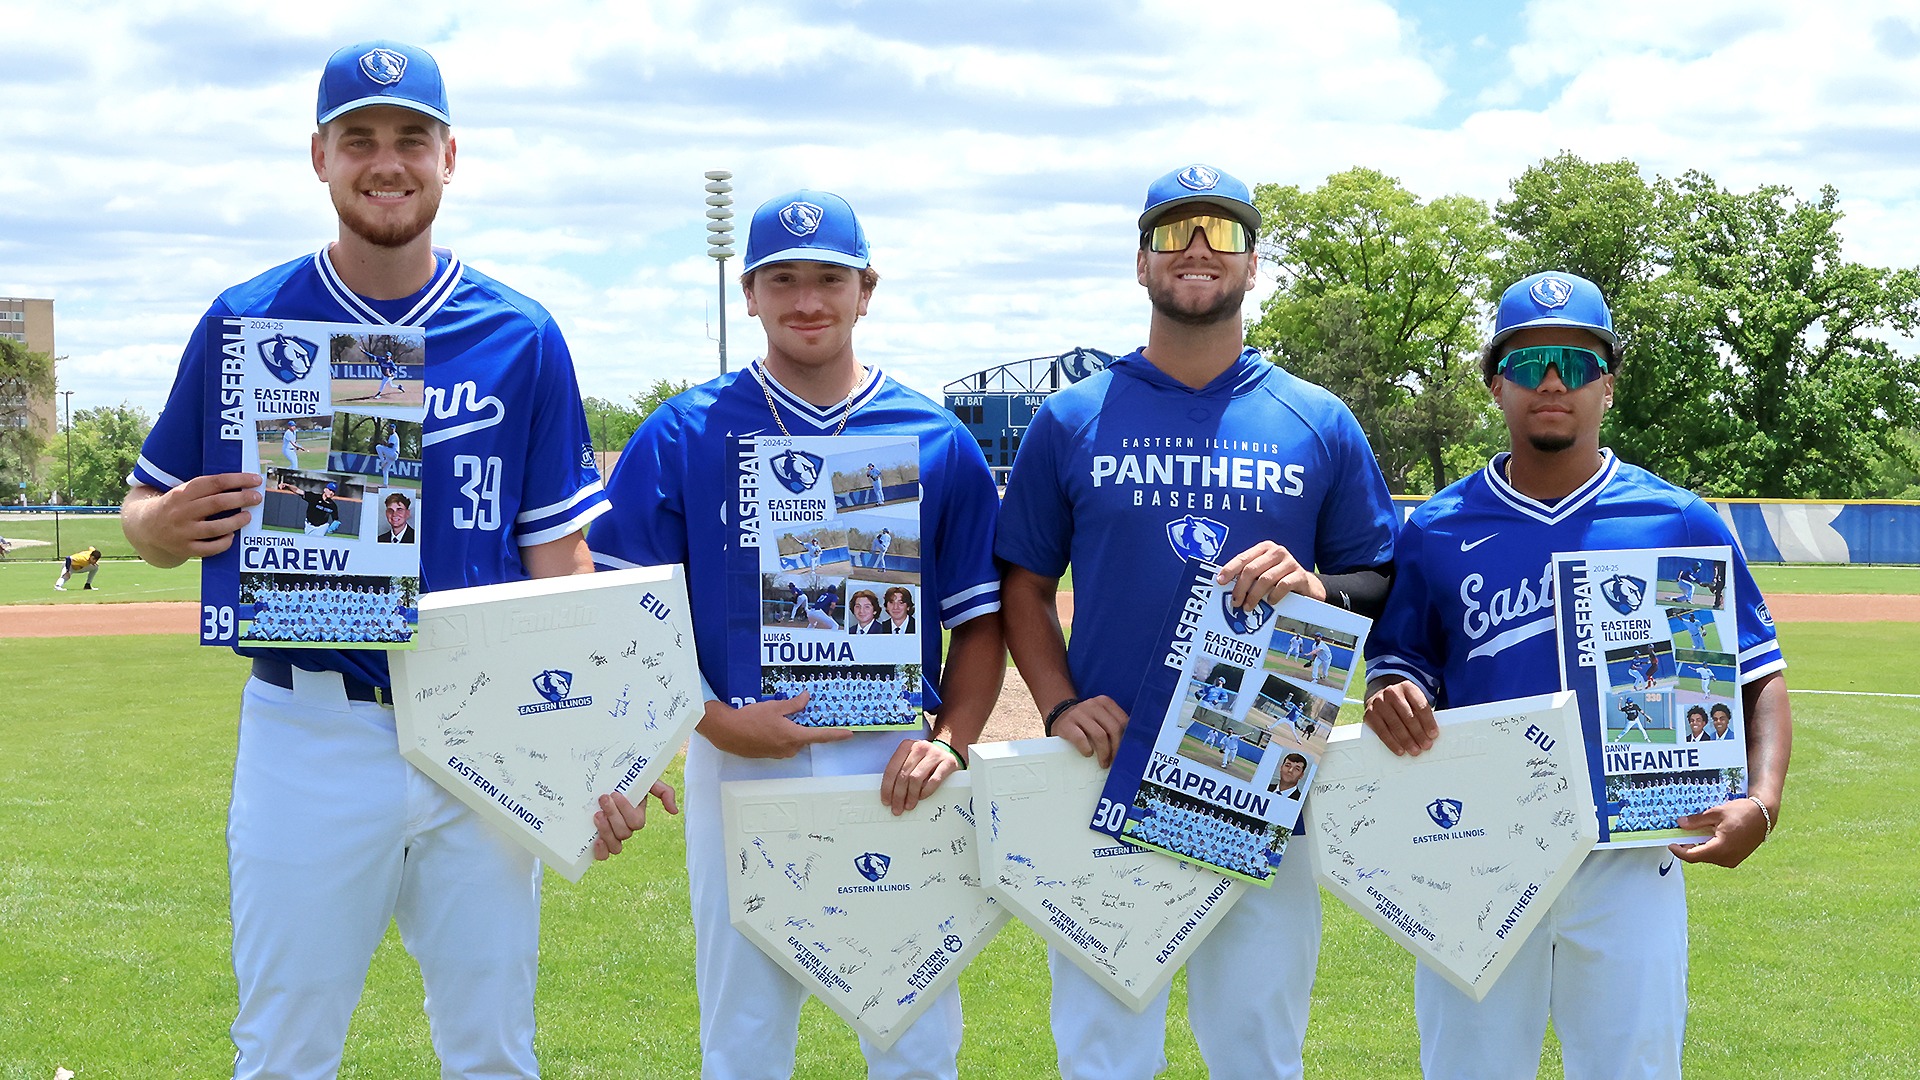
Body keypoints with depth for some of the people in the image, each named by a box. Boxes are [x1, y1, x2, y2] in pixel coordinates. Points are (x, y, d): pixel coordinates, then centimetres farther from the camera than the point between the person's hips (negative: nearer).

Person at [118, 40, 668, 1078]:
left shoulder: (521, 337, 4)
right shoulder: (247, 323, 1)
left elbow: (558, 557, 4)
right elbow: (148, 510, 8)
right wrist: (172, 528, -18)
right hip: (309, 732, -1)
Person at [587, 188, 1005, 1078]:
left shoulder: (938, 442, 5)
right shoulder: (683, 434, 2)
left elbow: (981, 620, 8)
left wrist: (949, 741, -8)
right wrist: (716, 722, -12)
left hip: (891, 770, 1)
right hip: (737, 763, -1)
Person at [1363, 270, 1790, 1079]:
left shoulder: (1680, 524, 3)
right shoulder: (1435, 530, 4)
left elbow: (1759, 679, 6)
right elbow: (1397, 678, 10)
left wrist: (1761, 802, -11)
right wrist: (1392, 701, -15)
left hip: (1629, 864, 0)